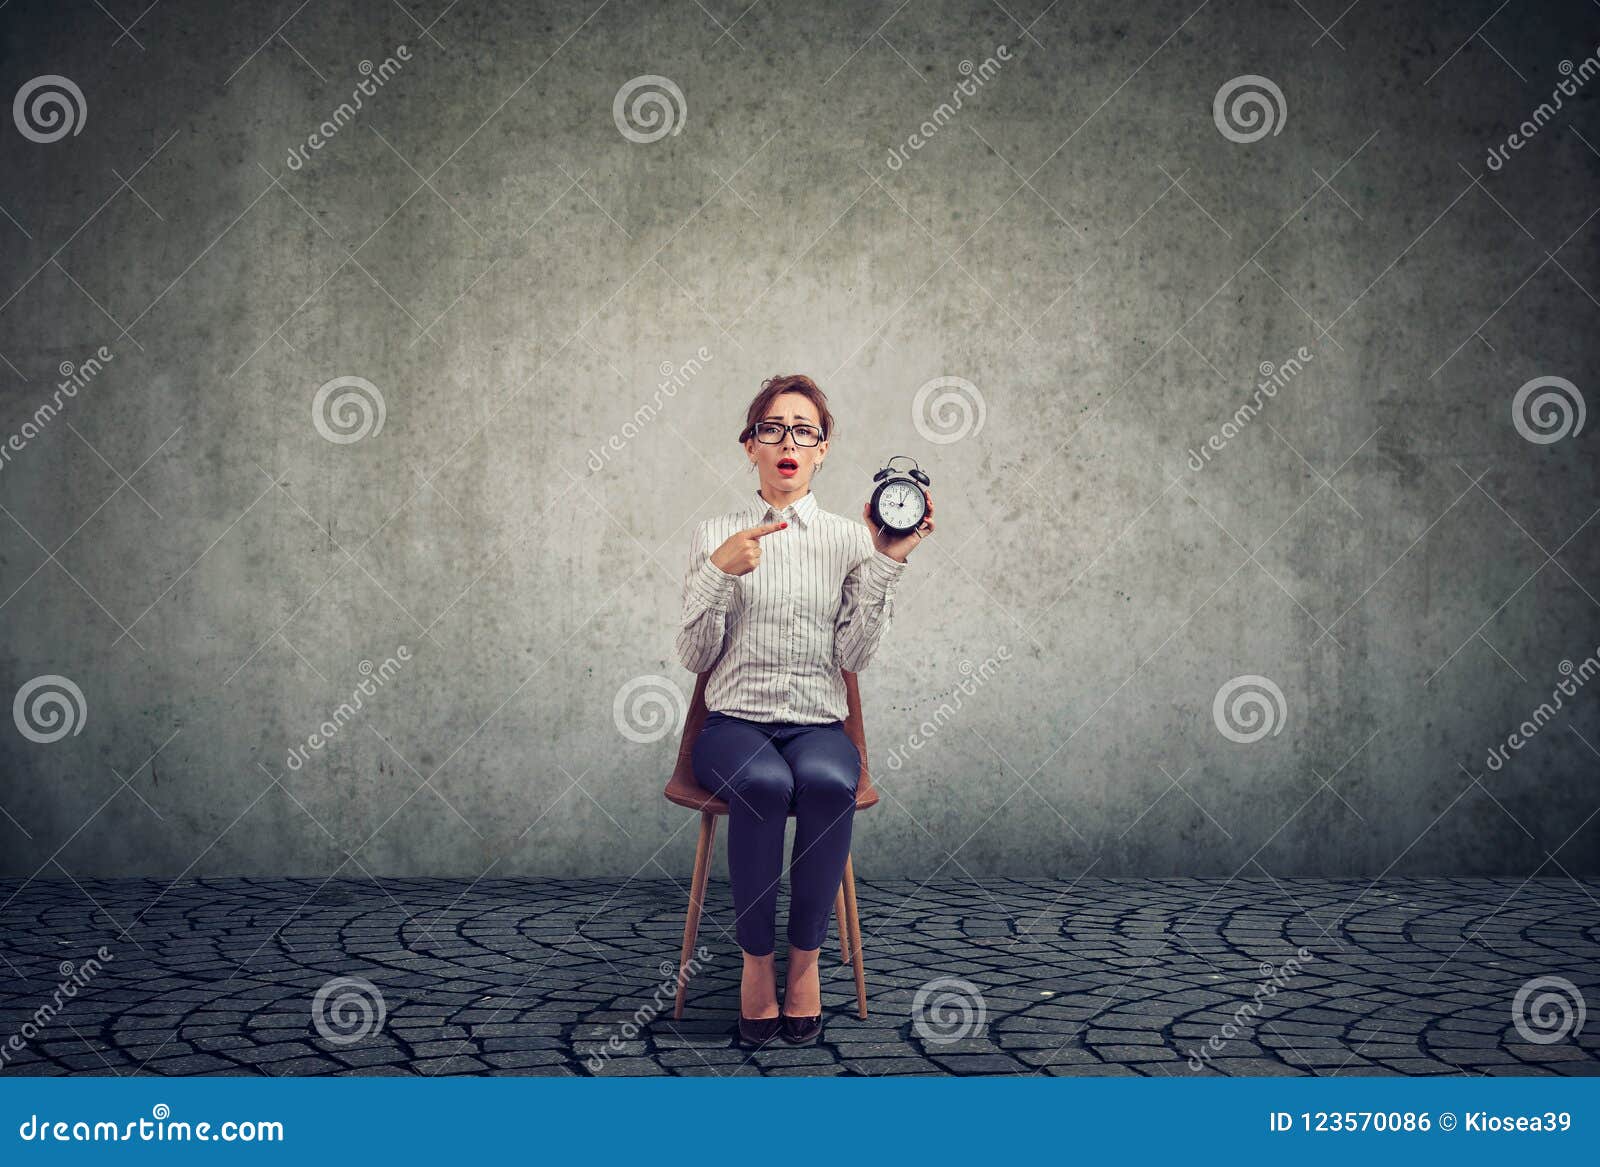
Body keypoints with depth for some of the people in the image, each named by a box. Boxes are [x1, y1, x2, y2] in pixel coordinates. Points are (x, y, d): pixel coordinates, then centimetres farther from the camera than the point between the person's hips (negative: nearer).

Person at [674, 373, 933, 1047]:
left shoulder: (848, 538, 10)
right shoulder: (715, 535, 10)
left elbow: (854, 656, 0)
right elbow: (694, 657, 3)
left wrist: (885, 564, -9)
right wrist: (718, 573, -10)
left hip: (818, 724, 1)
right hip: (734, 721, 0)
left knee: (827, 783, -36)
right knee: (765, 784, -36)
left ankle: (806, 958, -19)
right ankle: (756, 959, -19)